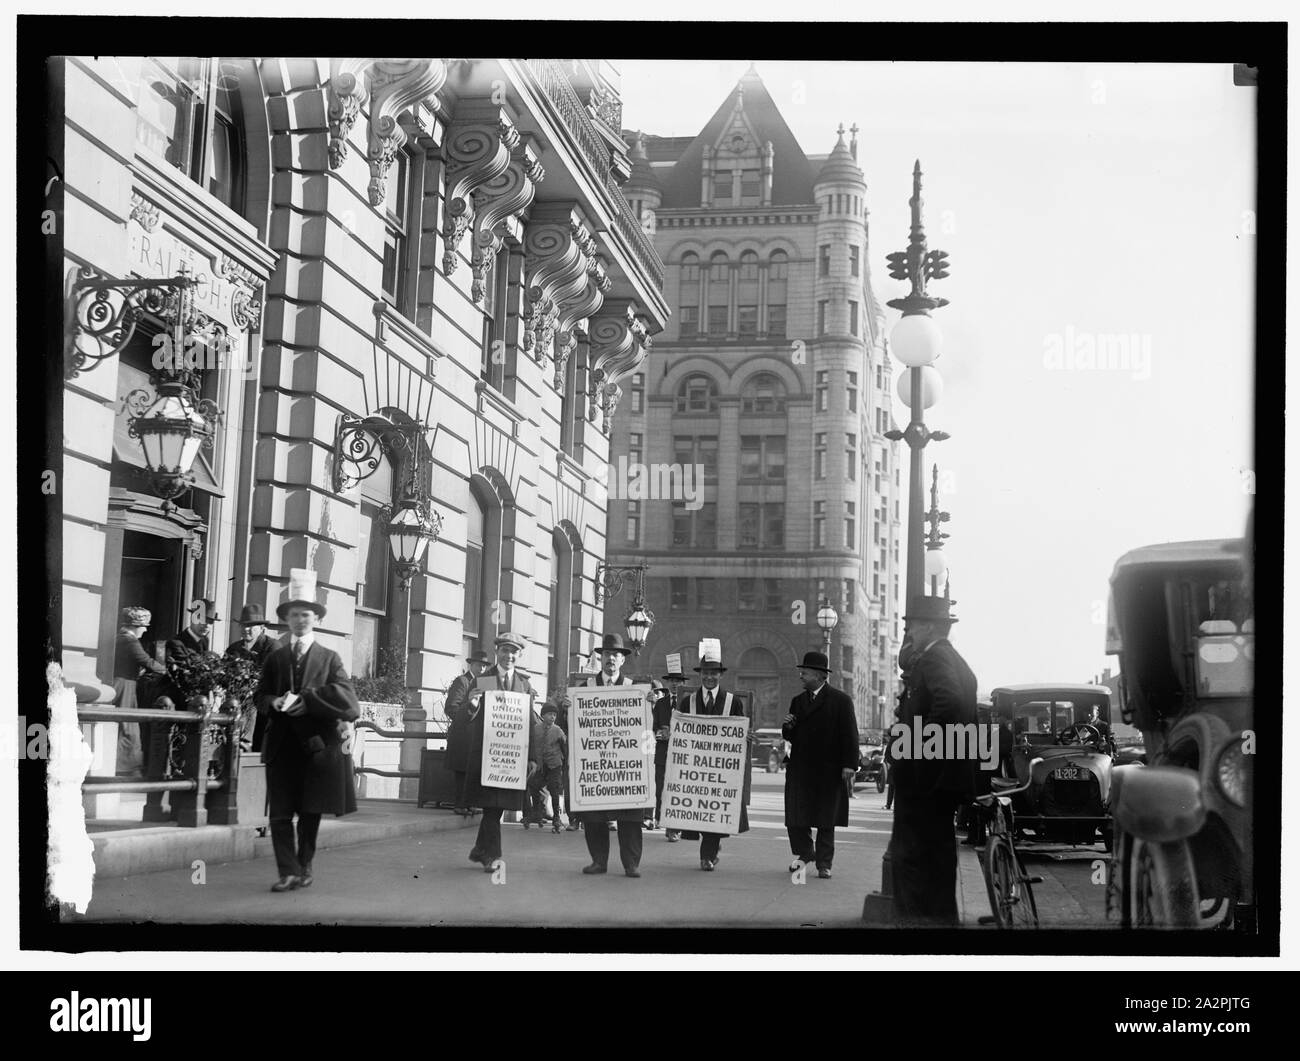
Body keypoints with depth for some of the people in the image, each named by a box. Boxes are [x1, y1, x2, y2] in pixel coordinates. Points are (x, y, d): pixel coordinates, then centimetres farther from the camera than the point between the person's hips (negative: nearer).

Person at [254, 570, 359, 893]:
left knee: (311, 812, 6)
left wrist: (305, 698, -16)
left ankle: (304, 866, 20)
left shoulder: (329, 658, 7)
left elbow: (345, 695, -6)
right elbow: (261, 697, 12)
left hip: (318, 744, -1)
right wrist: (274, 702, -11)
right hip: (282, 745, 1)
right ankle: (289, 872, -6)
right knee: (280, 814, -7)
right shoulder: (275, 658, 13)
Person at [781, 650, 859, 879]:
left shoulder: (841, 700, -3)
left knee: (826, 821, 3)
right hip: (800, 770, 5)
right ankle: (804, 852, 24)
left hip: (828, 770, -4)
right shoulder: (798, 701, 13)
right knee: (795, 817, 3)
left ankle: (824, 863, 12)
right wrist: (788, 727, -6)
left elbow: (850, 736, -6)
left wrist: (849, 766, -13)